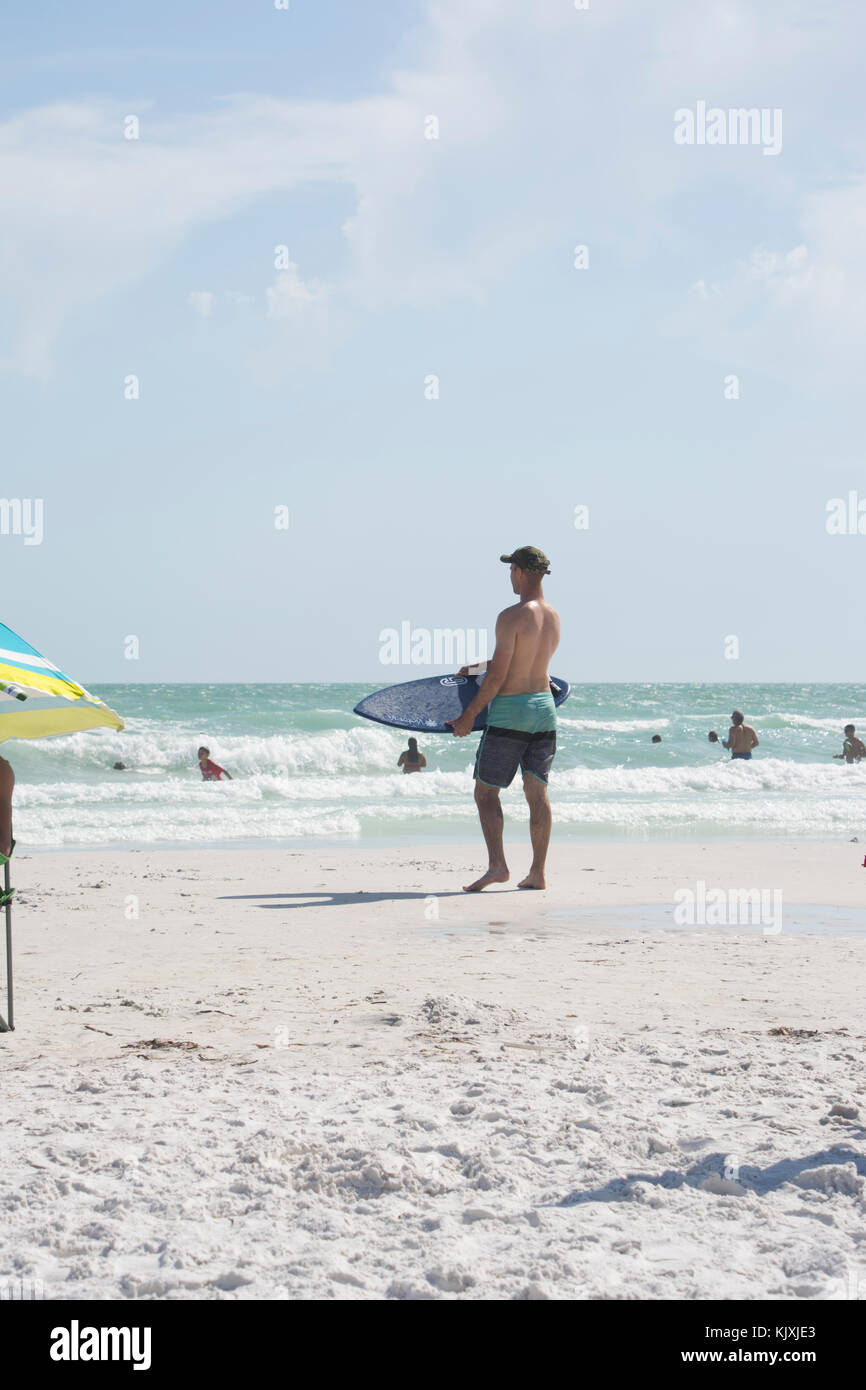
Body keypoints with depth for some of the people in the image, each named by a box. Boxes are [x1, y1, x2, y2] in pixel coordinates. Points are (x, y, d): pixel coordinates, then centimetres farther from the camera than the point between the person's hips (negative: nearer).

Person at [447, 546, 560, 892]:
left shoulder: (512, 617, -16)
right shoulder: (553, 617, 9)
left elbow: (498, 676, -18)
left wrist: (469, 716, -10)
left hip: (510, 712, -7)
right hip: (544, 708, 7)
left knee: (486, 793, 1)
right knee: (537, 792, 8)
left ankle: (497, 865, -11)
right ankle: (537, 873, 6)